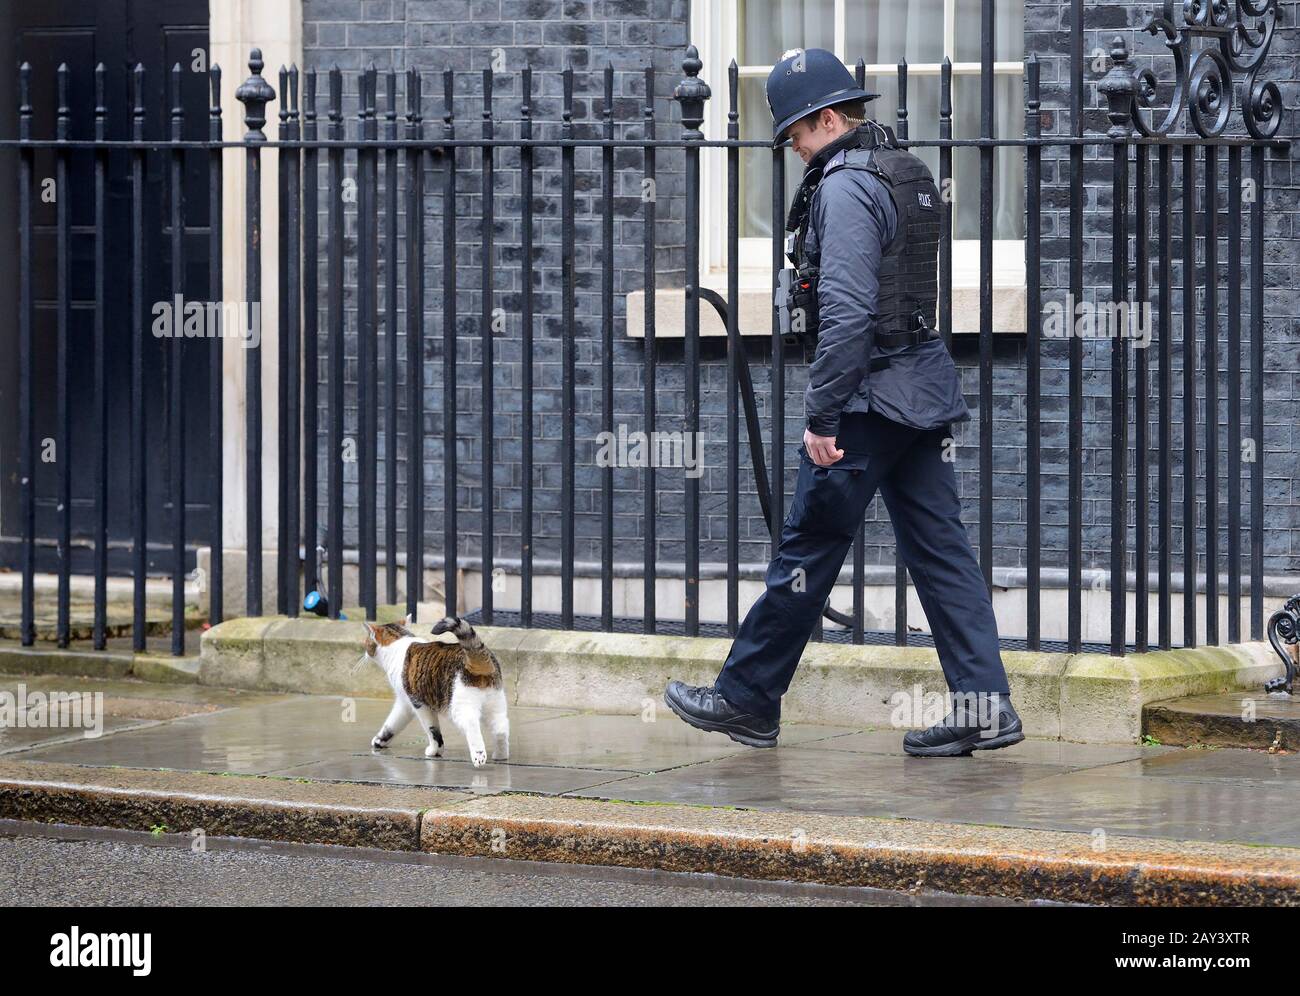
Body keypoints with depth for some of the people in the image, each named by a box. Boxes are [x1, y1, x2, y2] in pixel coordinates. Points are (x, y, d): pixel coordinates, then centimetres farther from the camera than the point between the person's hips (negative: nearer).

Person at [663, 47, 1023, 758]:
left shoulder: (846, 186, -16)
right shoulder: (907, 173, 14)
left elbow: (846, 311, -23)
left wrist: (821, 416, -20)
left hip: (871, 395, -9)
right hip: (925, 387, 9)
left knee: (807, 549, 1)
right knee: (939, 547, 6)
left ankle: (746, 701, 10)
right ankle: (983, 705, 1)